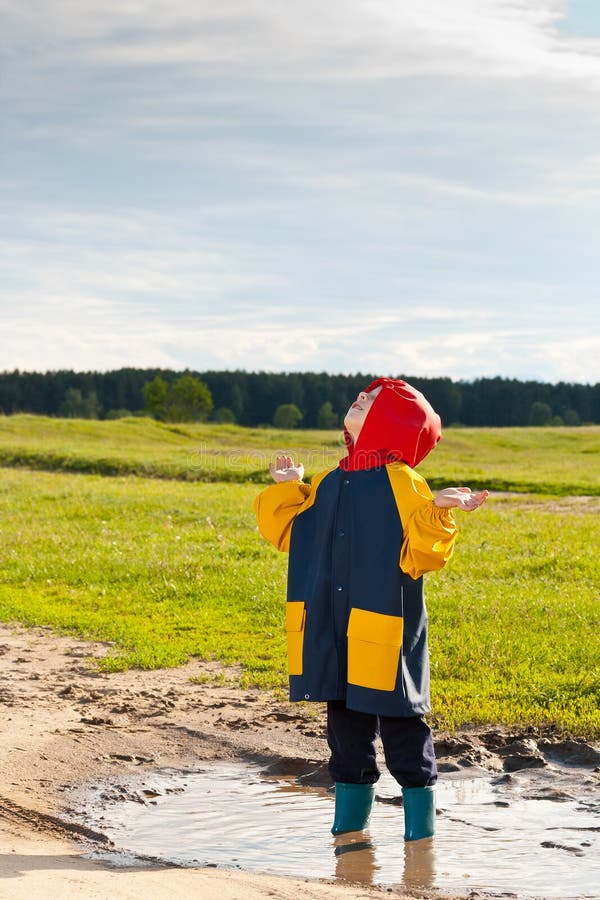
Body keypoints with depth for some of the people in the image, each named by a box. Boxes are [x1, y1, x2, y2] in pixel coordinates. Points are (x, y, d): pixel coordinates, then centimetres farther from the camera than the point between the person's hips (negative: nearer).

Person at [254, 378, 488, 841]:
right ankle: (349, 821, 28)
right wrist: (287, 489, 16)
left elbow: (418, 556, -13)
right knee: (344, 721, 14)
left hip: (383, 628, -6)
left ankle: (421, 829, 12)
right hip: (333, 630, 6)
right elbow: (293, 534, 22)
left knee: (399, 725, 0)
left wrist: (437, 515, -27)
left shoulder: (403, 483, -7)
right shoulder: (329, 483, 13)